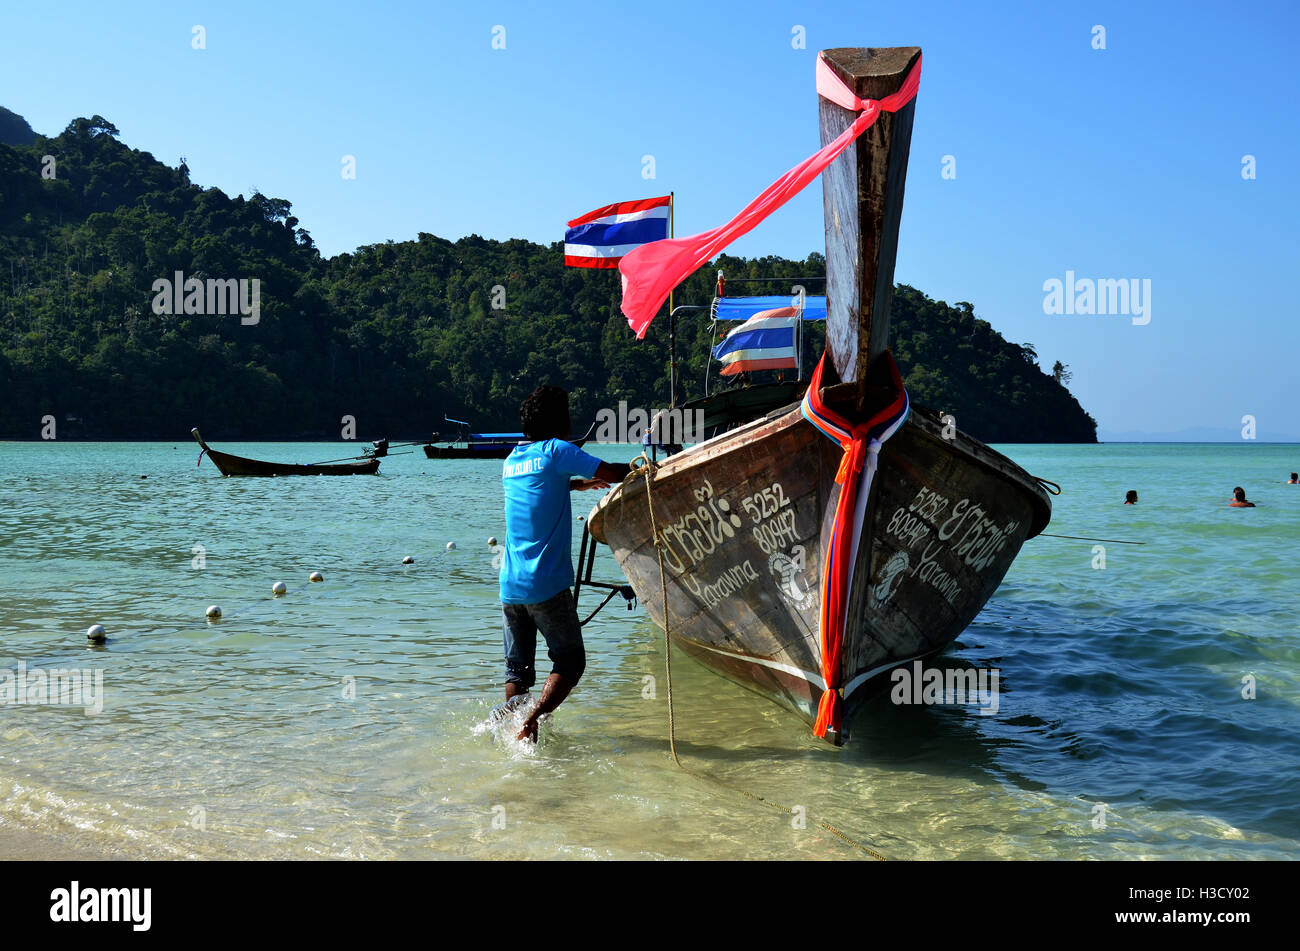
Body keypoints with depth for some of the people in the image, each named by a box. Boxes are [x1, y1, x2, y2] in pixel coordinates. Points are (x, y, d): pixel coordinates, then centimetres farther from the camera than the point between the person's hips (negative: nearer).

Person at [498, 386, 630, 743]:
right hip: (547, 585, -6)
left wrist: (579, 483, 41)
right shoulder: (556, 451, -6)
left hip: (509, 586, 6)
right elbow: (611, 473, -8)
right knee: (570, 661, 3)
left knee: (517, 669, 13)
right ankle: (530, 722, -13)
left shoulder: (510, 462, 15)